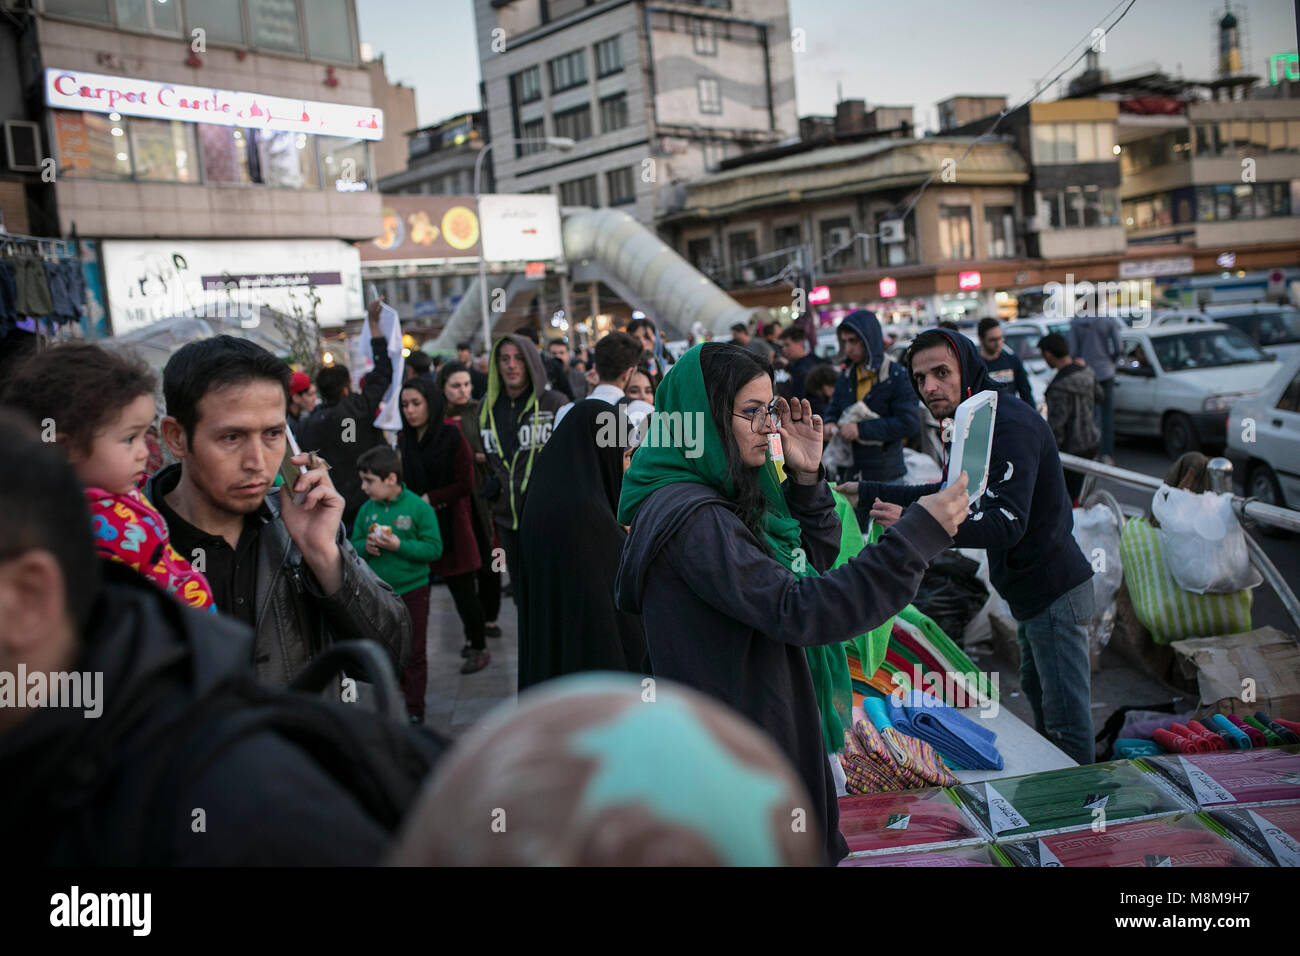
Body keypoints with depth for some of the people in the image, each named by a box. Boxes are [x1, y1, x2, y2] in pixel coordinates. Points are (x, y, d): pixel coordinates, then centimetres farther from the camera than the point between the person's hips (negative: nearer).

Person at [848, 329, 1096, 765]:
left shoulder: (1009, 425, -23)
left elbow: (1007, 522, -34)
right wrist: (866, 493, 18)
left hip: (1054, 591, -11)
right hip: (1030, 591, 11)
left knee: (1066, 717, -3)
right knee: (1037, 692, 25)